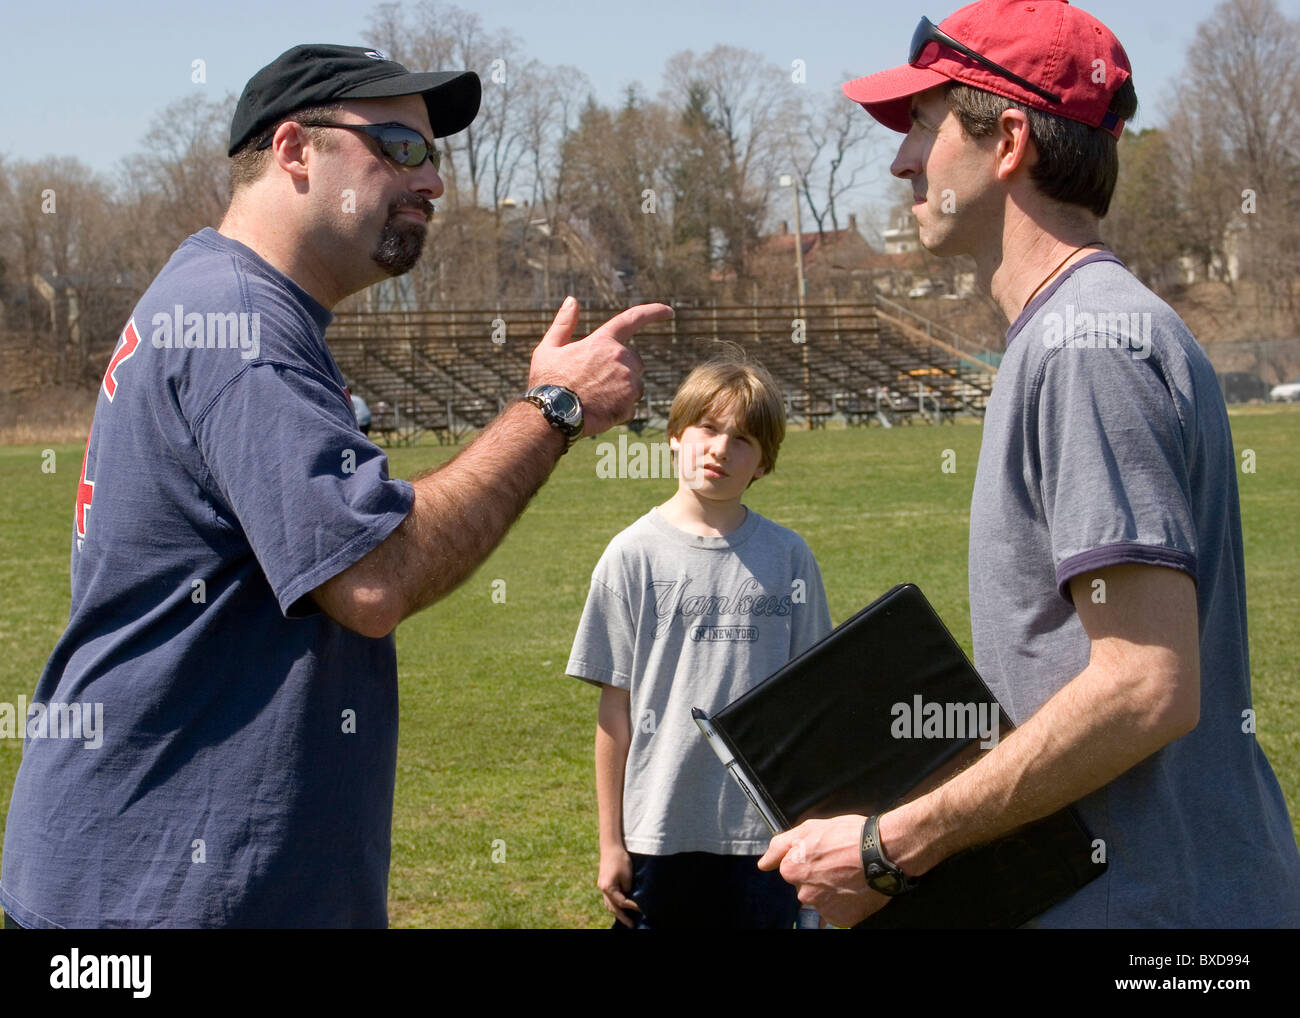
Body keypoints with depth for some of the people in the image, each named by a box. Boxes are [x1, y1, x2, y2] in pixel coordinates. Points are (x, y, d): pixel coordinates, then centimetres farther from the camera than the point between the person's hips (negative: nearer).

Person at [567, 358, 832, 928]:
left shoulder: (788, 558, 3)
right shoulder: (634, 555, -1)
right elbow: (616, 706, 0)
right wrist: (611, 841, 1)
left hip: (765, 835, 1)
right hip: (659, 832, -1)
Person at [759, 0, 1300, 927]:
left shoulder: (1087, 342, -17)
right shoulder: (1062, 338, 15)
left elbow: (1146, 688, -25)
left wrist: (893, 849, -21)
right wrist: (913, 823, 14)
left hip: (1152, 902, -10)